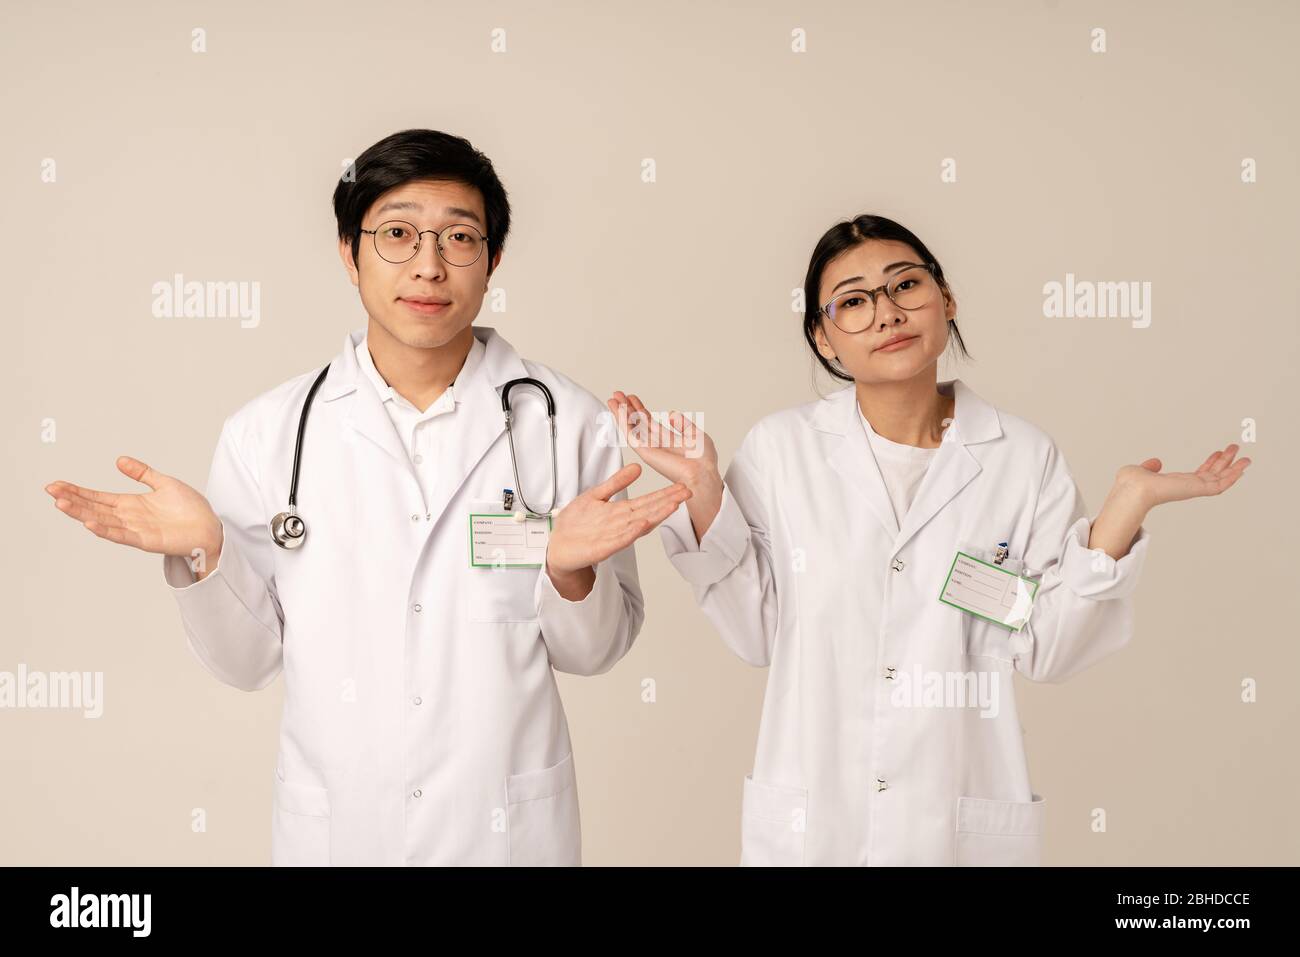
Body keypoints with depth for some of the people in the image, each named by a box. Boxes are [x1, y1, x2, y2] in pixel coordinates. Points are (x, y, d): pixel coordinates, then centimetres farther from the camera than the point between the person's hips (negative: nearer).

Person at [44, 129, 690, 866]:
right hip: (330, 828, 1)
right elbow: (250, 660, 1)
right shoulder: (268, 432, -6)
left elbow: (594, 651, -2)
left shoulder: (568, 420, -8)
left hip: (511, 827, 0)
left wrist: (571, 570, -20)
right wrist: (204, 555, -15)